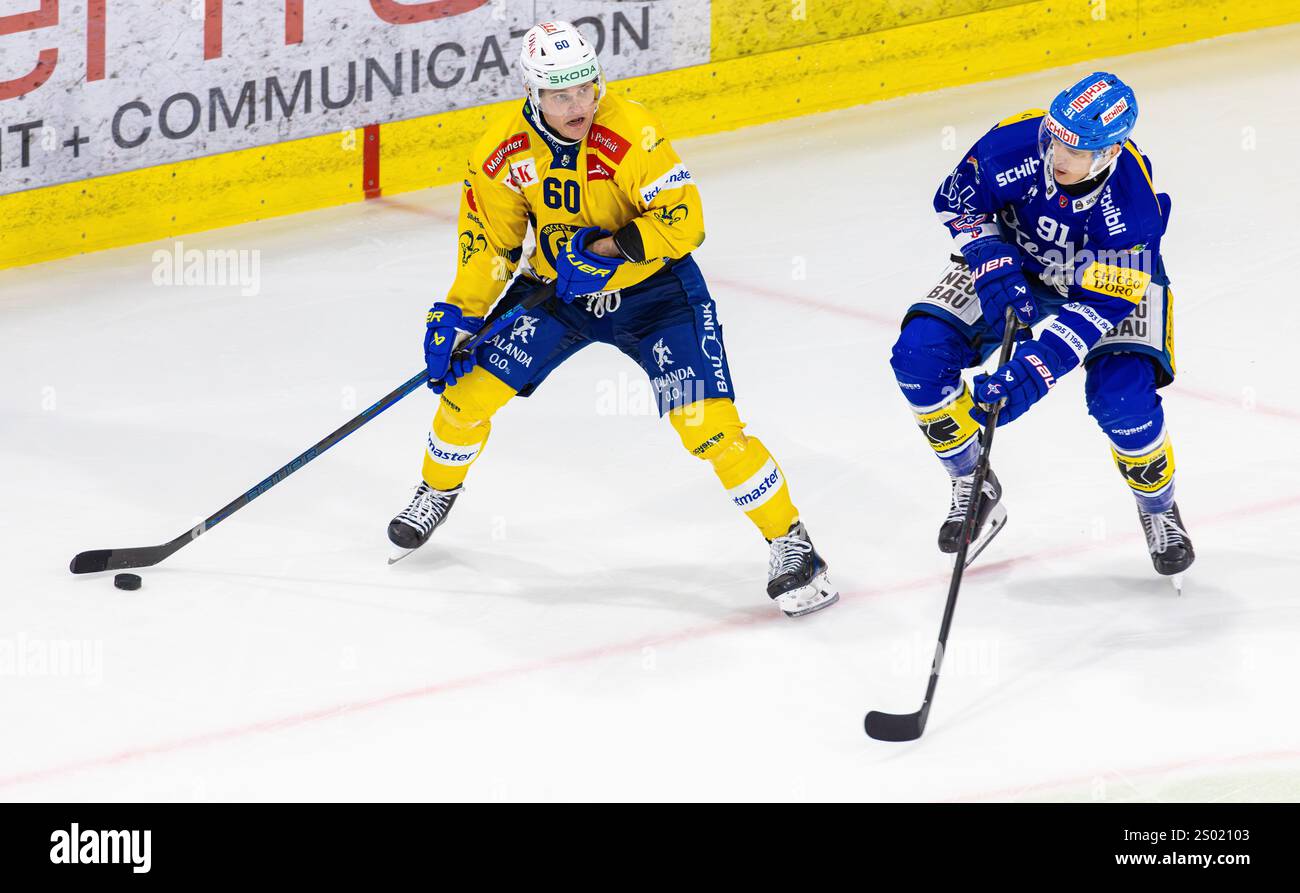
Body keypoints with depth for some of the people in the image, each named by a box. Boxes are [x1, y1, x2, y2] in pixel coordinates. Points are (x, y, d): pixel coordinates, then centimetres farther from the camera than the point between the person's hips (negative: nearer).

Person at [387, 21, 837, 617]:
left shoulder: (632, 134, -28)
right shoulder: (504, 150, -14)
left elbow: (682, 221, -28)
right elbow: (490, 239, 0)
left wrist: (608, 250, -36)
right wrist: (458, 314, -5)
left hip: (651, 286, -4)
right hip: (555, 290, 4)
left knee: (707, 425, -16)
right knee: (470, 388, -1)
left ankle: (791, 544, -2)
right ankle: (437, 492, 30)